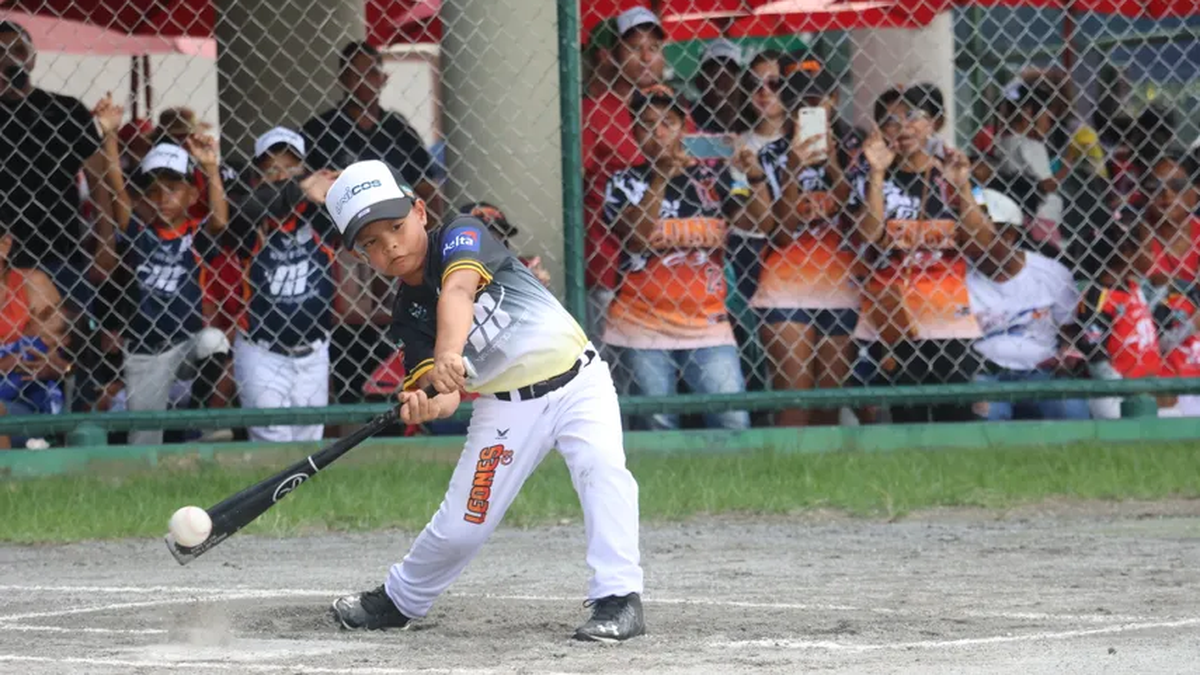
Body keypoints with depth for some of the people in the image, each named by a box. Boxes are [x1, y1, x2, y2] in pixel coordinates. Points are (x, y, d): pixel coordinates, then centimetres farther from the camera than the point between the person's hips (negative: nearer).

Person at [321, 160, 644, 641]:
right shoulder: (409, 315, -2)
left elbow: (458, 290, -36)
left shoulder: (461, 234, -14)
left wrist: (448, 354, -55)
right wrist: (430, 405, -40)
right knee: (461, 526, 3)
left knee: (602, 467, -29)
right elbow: (444, 393, -14)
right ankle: (398, 602, 29)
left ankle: (618, 600, -25)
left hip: (576, 381, -4)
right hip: (506, 407, 4)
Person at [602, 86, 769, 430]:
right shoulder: (625, 182, 5)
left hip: (707, 323, 1)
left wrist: (755, 178, -21)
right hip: (644, 325, -1)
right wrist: (658, 179, -18)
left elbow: (758, 219, -4)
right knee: (657, 426, 0)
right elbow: (637, 237, -11)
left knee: (734, 423, -9)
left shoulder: (713, 175, 8)